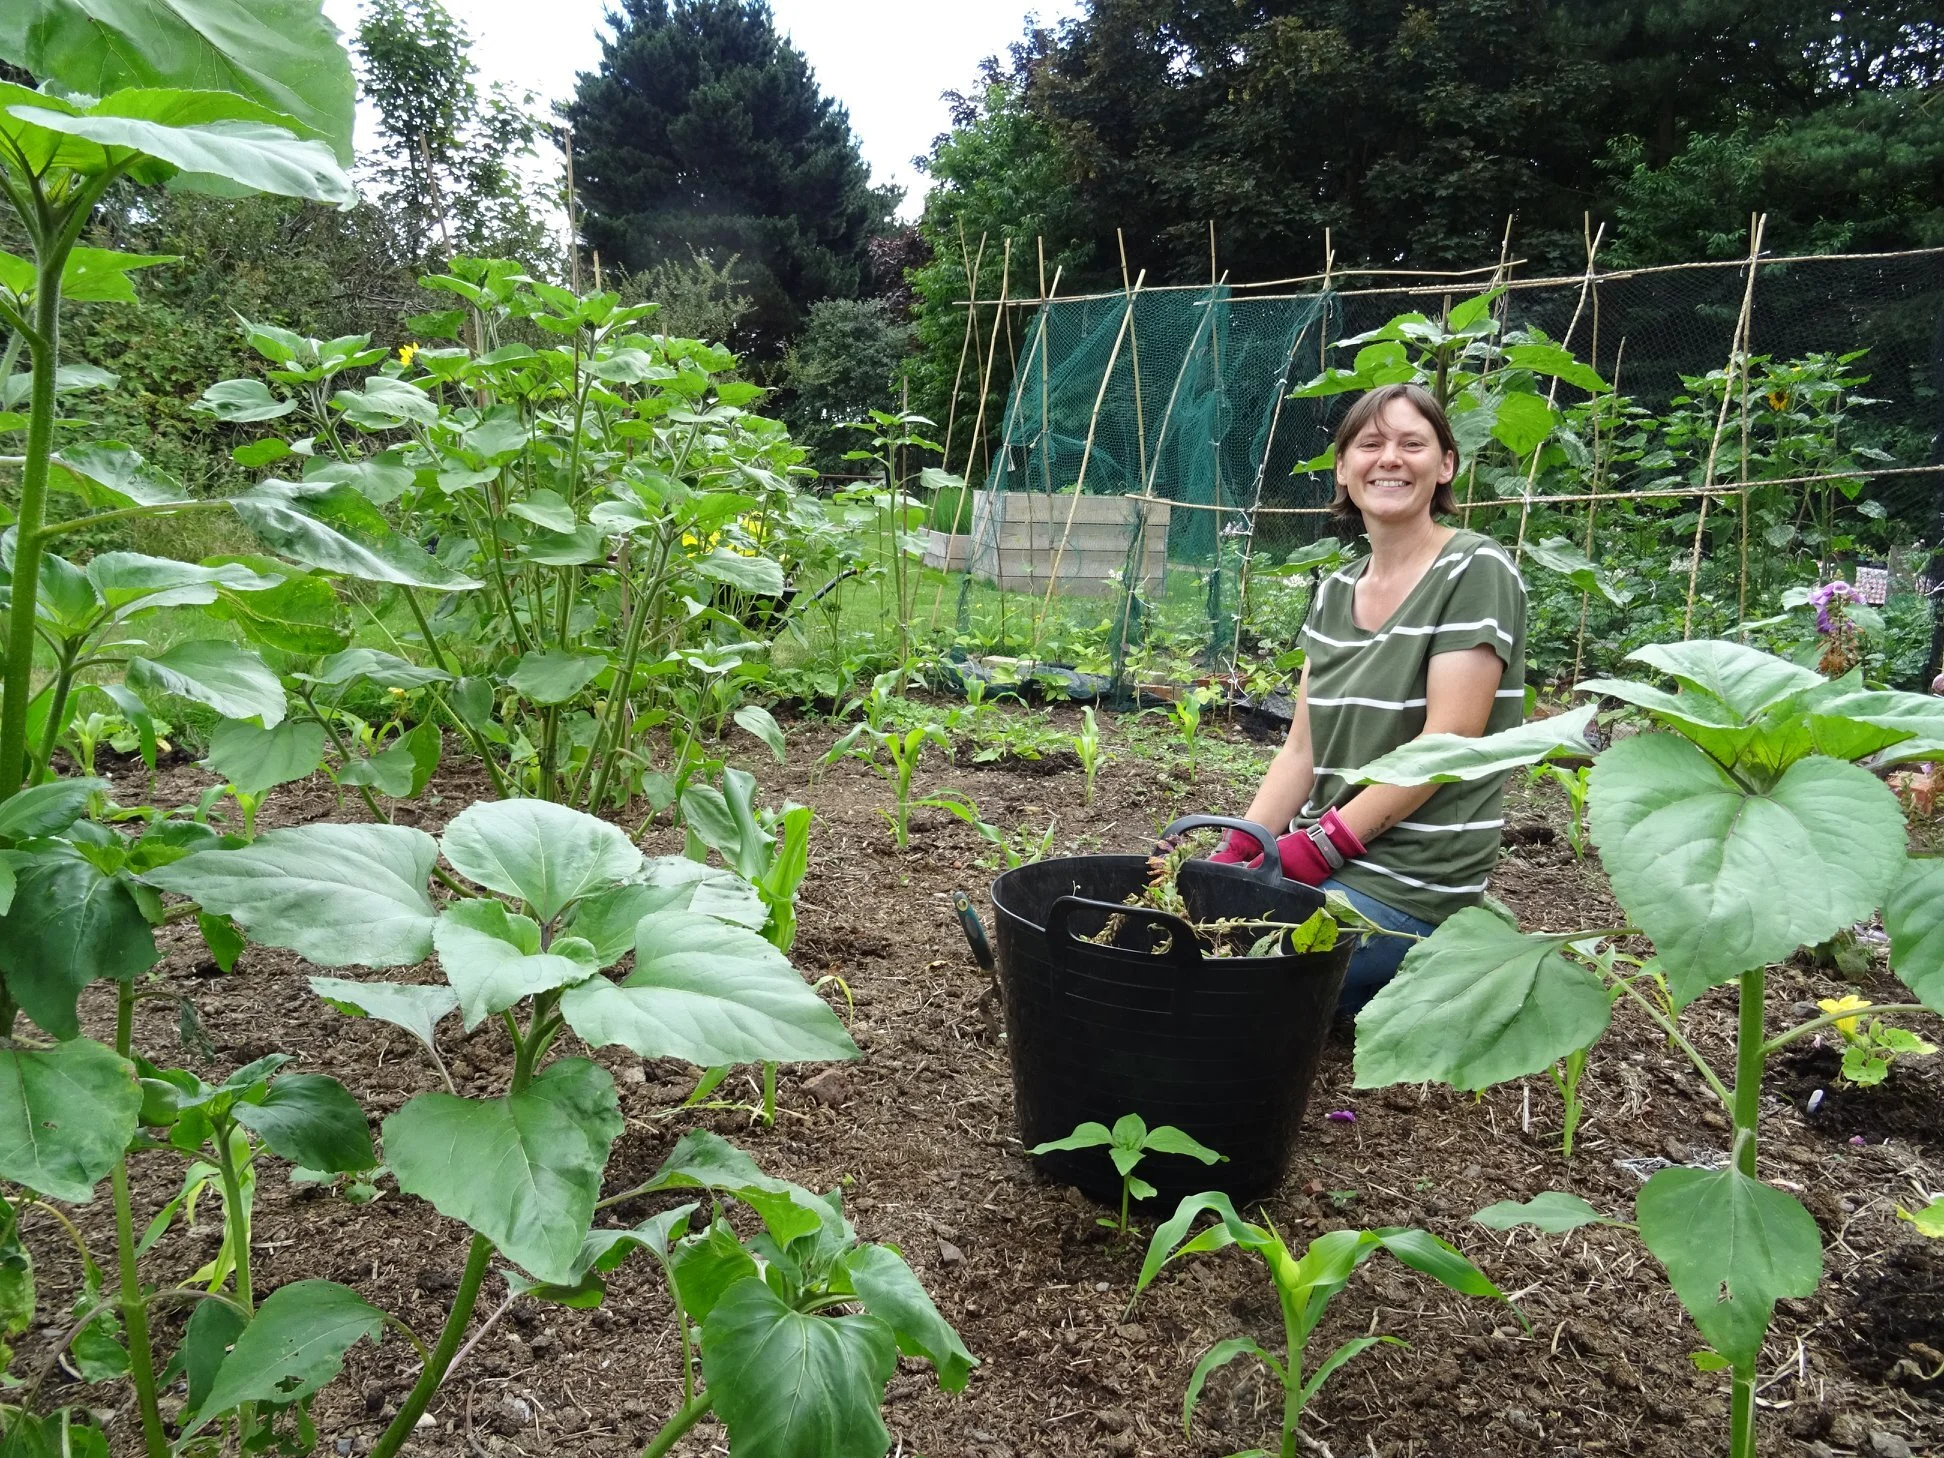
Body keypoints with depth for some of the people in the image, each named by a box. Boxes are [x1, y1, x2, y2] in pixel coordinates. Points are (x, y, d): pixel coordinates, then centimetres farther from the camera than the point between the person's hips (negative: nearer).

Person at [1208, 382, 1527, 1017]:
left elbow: (1446, 742, -18)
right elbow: (1303, 747, 8)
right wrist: (1239, 850, -6)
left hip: (1409, 885, -7)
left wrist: (1319, 845, -19)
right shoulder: (1334, 591, 11)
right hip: (1323, 863, 8)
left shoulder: (1476, 571, -11)